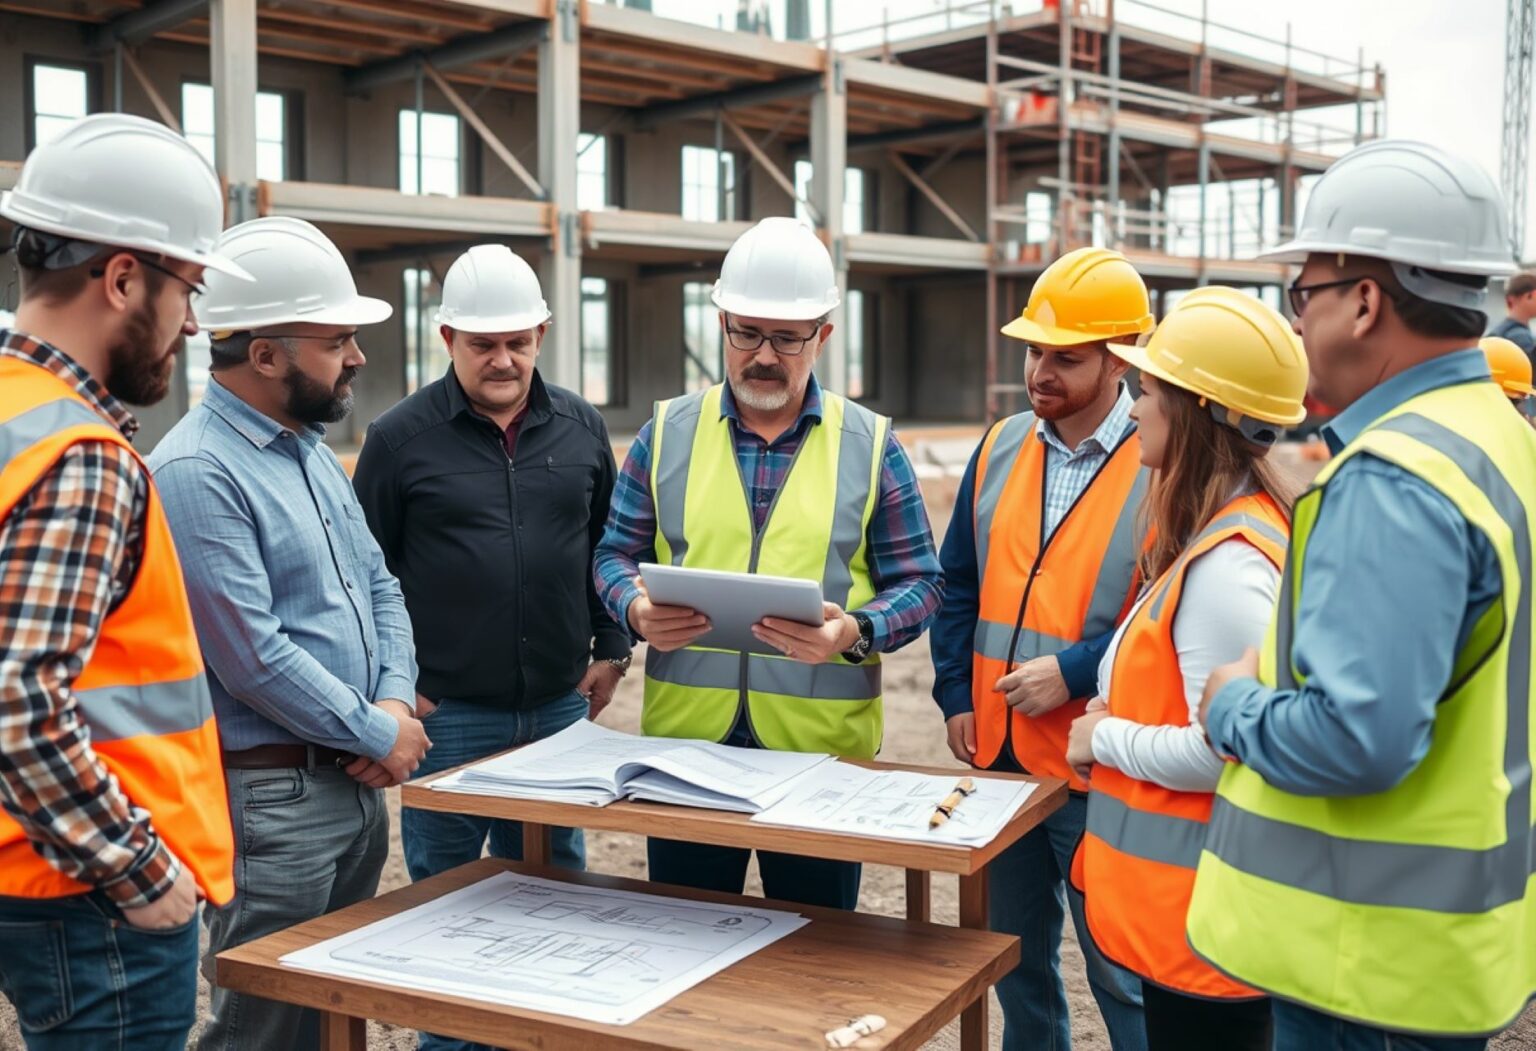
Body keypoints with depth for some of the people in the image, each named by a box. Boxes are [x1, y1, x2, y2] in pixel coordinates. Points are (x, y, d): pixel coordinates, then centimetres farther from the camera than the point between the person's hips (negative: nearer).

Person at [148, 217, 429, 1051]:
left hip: (356, 784, 9)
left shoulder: (311, 449, 10)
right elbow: (255, 660, -23)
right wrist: (381, 736, -13)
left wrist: (395, 700, -5)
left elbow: (378, 586, 12)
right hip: (271, 796, -9)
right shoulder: (197, 474, -19)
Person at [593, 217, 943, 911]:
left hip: (821, 748, -1)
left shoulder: (870, 445, 2)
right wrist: (638, 610, -12)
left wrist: (855, 633, -18)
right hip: (684, 740, 1)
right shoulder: (667, 433, 6)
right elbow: (616, 554, 10)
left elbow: (918, 583, 1)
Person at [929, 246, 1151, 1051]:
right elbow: (960, 585, 12)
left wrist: (1074, 671, -20)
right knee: (1016, 960, 21)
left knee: (1121, 974, 8)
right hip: (999, 755, 6)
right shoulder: (1000, 449, 7)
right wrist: (956, 698, 4)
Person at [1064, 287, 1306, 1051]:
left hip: (1200, 906, -10)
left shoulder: (1226, 563, -24)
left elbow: (1221, 751, -26)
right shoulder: (1227, 530, 7)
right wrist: (1114, 718, 5)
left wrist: (1104, 738, -12)